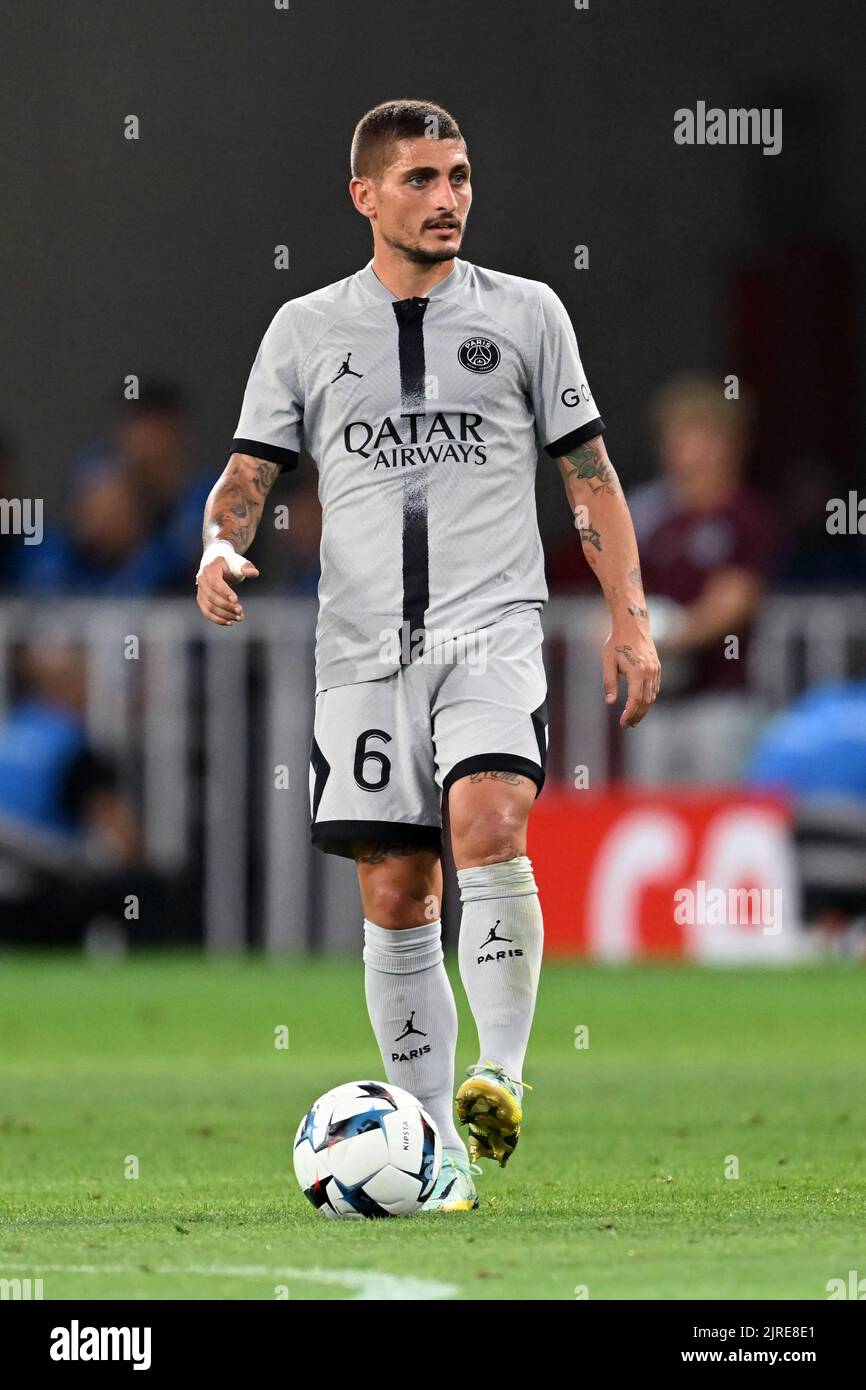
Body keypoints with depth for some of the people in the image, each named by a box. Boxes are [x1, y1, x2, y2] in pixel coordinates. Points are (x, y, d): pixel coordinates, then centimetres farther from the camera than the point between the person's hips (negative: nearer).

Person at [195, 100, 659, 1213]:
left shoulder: (525, 313, 9)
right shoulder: (306, 330, 10)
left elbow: (589, 476, 11)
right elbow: (248, 473, 9)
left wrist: (629, 619, 4)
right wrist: (220, 549, -13)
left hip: (492, 629, -2)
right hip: (364, 648, 2)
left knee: (488, 826, -27)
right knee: (395, 897, 1)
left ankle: (499, 1079, -25)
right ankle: (435, 1151, 8)